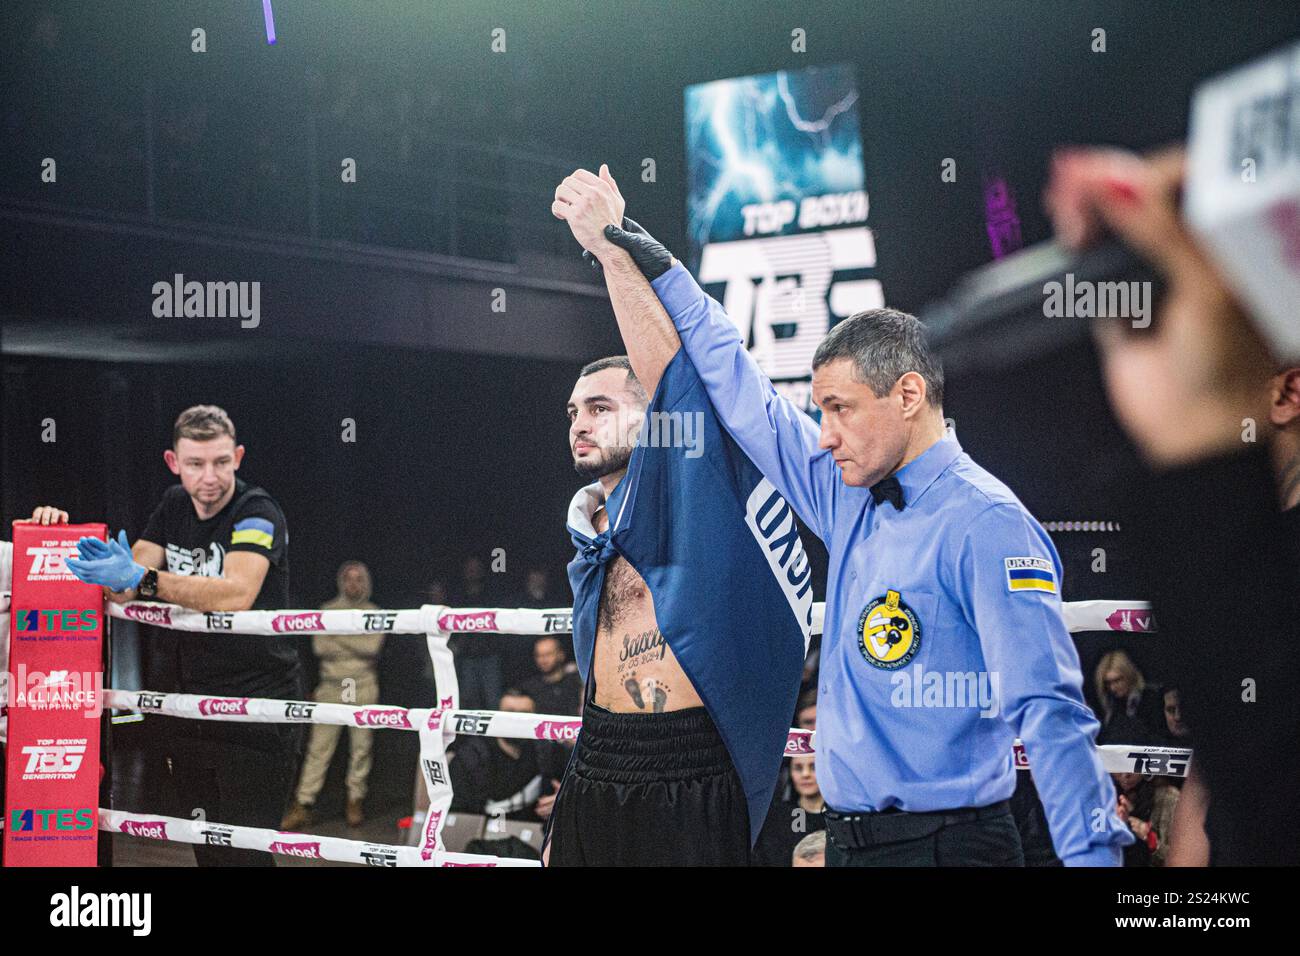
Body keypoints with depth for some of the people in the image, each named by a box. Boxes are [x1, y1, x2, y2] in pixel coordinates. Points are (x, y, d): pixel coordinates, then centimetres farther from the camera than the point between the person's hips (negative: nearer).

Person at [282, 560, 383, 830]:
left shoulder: (374, 613, 6)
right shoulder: (328, 610, 8)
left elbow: (372, 647, -8)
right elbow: (320, 647, -2)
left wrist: (339, 635, -6)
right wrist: (356, 645, -6)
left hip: (363, 687, 0)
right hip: (331, 686, 0)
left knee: (361, 746, 3)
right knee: (319, 746, -4)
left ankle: (355, 801, 14)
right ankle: (303, 803, -5)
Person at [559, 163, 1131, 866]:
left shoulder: (985, 525, -13)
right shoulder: (850, 503, 10)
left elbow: (1050, 712, -20)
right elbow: (739, 393, 19)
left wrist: (1093, 856, -29)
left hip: (946, 843, -8)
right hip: (849, 842, 8)